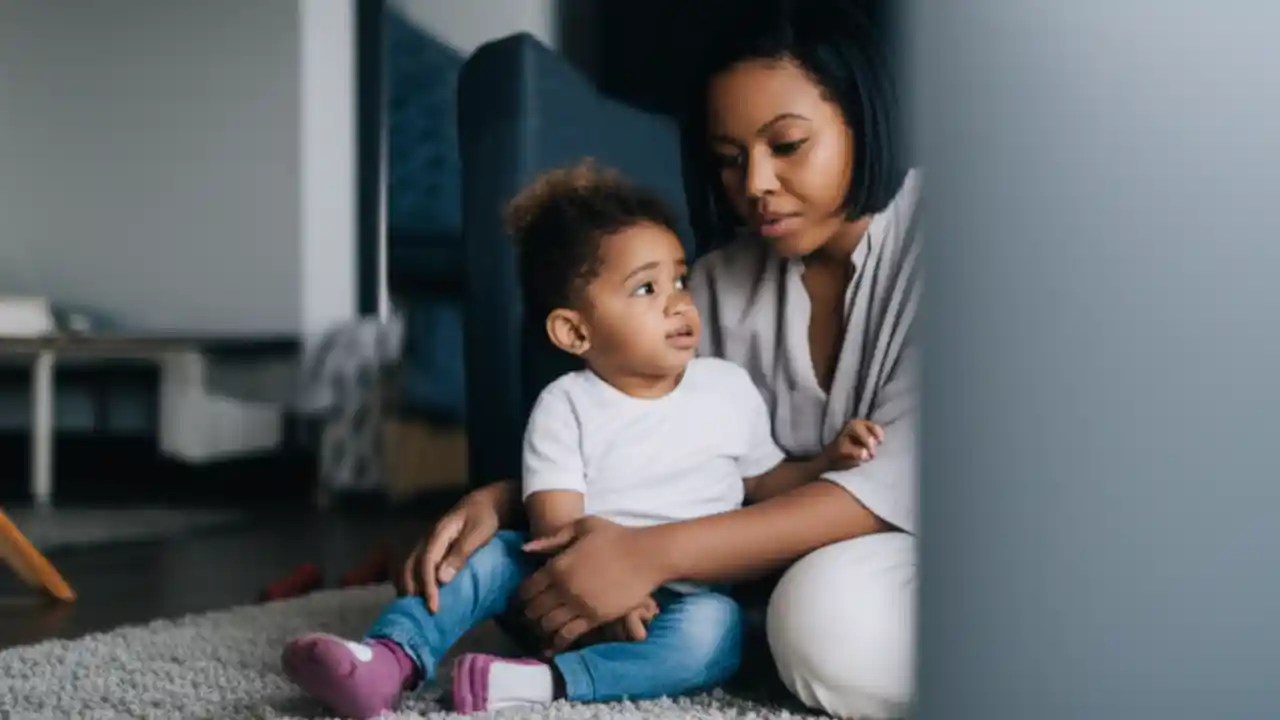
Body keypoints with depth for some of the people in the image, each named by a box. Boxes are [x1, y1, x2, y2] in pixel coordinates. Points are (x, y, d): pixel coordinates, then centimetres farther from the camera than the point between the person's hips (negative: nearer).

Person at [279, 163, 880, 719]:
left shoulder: (730, 389, 3)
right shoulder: (565, 407, -4)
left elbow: (769, 484, 16)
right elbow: (555, 526, -13)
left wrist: (830, 459, -3)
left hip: (688, 597, 0)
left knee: (712, 627, -33)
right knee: (490, 553, -19)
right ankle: (391, 662, -28)